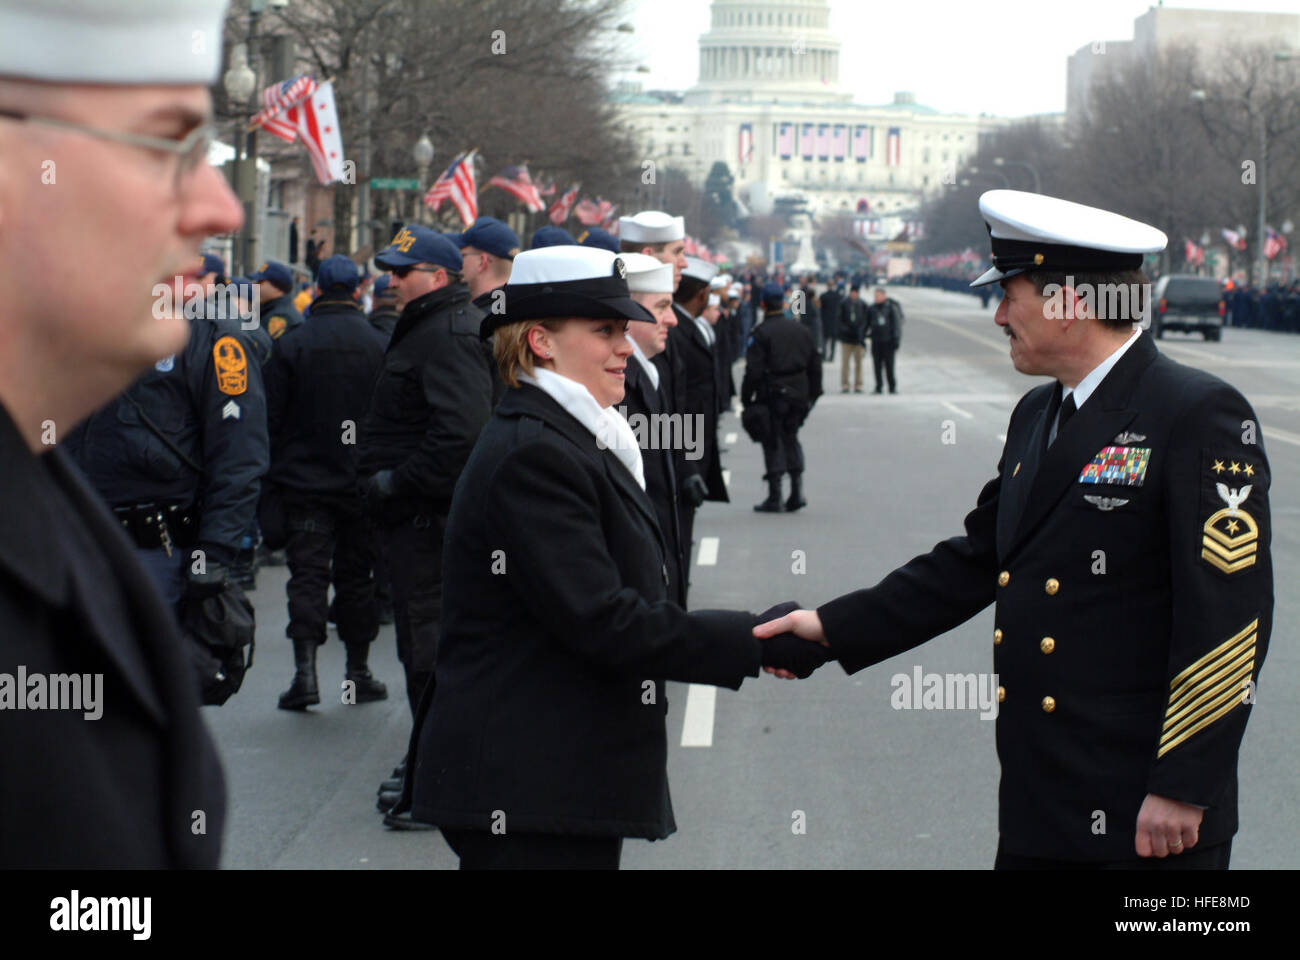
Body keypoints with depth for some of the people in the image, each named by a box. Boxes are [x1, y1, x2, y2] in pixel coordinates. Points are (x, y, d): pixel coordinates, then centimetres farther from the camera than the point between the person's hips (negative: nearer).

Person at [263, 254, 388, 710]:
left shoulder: (292, 344, -4)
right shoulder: (378, 345, -2)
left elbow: (272, 417, -2)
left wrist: (273, 475, 6)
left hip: (304, 481, -1)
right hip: (360, 483, 1)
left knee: (308, 573, 0)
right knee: (356, 576, 10)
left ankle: (305, 670, -12)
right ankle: (358, 673, 15)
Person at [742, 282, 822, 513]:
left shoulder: (761, 333, -11)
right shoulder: (801, 329, 8)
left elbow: (753, 370, -15)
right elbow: (815, 364, 12)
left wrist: (746, 398, -6)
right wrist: (813, 394, 19)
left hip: (771, 396, -5)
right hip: (798, 395, 5)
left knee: (773, 443, 1)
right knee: (791, 438, 18)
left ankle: (774, 498, 2)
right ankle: (797, 492, 10)